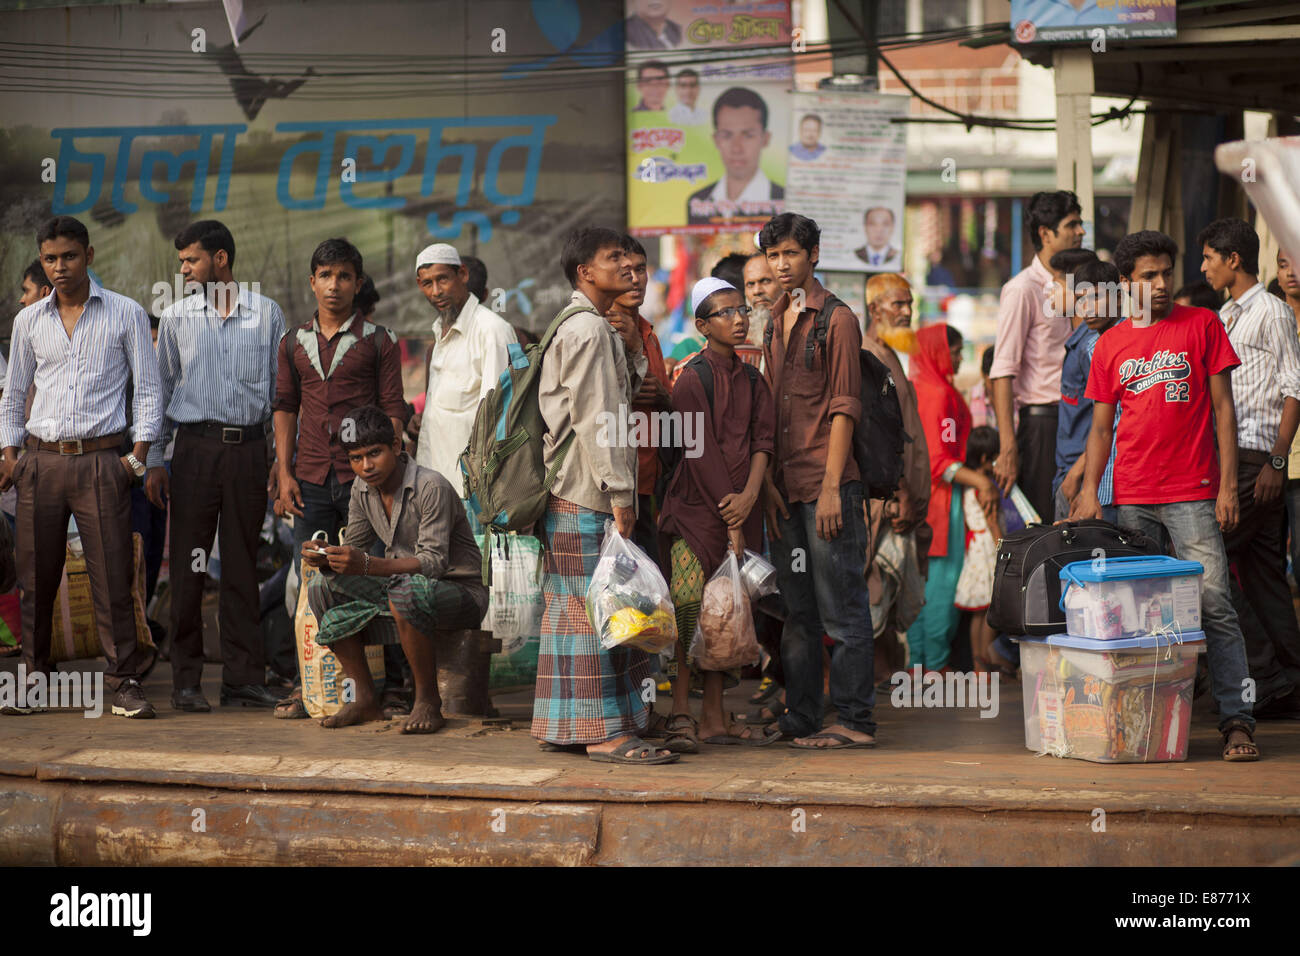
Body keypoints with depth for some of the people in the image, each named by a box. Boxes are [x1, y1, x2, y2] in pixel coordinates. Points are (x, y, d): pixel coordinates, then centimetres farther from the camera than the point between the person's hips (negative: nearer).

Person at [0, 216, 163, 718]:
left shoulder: (126, 315, 3)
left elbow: (148, 388, 4)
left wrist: (139, 456, -4)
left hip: (101, 460, -3)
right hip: (41, 460, 3)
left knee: (112, 573, -7)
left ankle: (124, 680, -3)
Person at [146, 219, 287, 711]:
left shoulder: (267, 314, 6)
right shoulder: (176, 317, 8)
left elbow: (281, 390, 10)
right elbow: (161, 390, 11)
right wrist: (154, 462, 6)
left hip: (249, 448, 0)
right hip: (196, 446, 0)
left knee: (242, 565, 3)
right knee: (189, 564, -2)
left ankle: (244, 677, 7)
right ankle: (186, 682, 3)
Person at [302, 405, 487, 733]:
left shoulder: (432, 488, -22)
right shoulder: (362, 490, 1)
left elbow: (433, 561, -29)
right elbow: (355, 547, 6)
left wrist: (368, 565, -42)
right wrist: (326, 557, -19)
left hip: (462, 592, -8)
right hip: (401, 582, 8)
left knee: (407, 594, -39)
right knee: (323, 588, -8)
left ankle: (428, 701, -21)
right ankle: (365, 700, -3)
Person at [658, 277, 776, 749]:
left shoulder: (753, 382, 13)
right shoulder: (692, 381, -5)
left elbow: (762, 440, 4)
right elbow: (703, 453, -10)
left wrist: (749, 495, -14)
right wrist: (731, 526, -13)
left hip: (739, 509, 6)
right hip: (697, 507, -6)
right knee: (689, 610, -12)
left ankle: (714, 718, 8)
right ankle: (681, 717, -10)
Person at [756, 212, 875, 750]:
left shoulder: (837, 320, -5)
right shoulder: (775, 325, 17)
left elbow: (843, 408, -10)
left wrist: (832, 488, -16)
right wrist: (769, 482, 8)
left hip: (827, 485, -8)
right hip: (785, 488, 8)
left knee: (841, 608, -5)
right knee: (796, 610, 12)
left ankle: (855, 721, -2)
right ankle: (800, 717, 19)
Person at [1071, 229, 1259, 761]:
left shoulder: (1202, 326, 5)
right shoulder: (1110, 345, 12)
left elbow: (1223, 408, 3)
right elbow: (1101, 426, 15)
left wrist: (1227, 485, -4)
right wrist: (1089, 491, 2)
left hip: (1193, 495, -3)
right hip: (1132, 498, 3)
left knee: (1213, 604, -10)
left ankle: (1236, 721, -10)